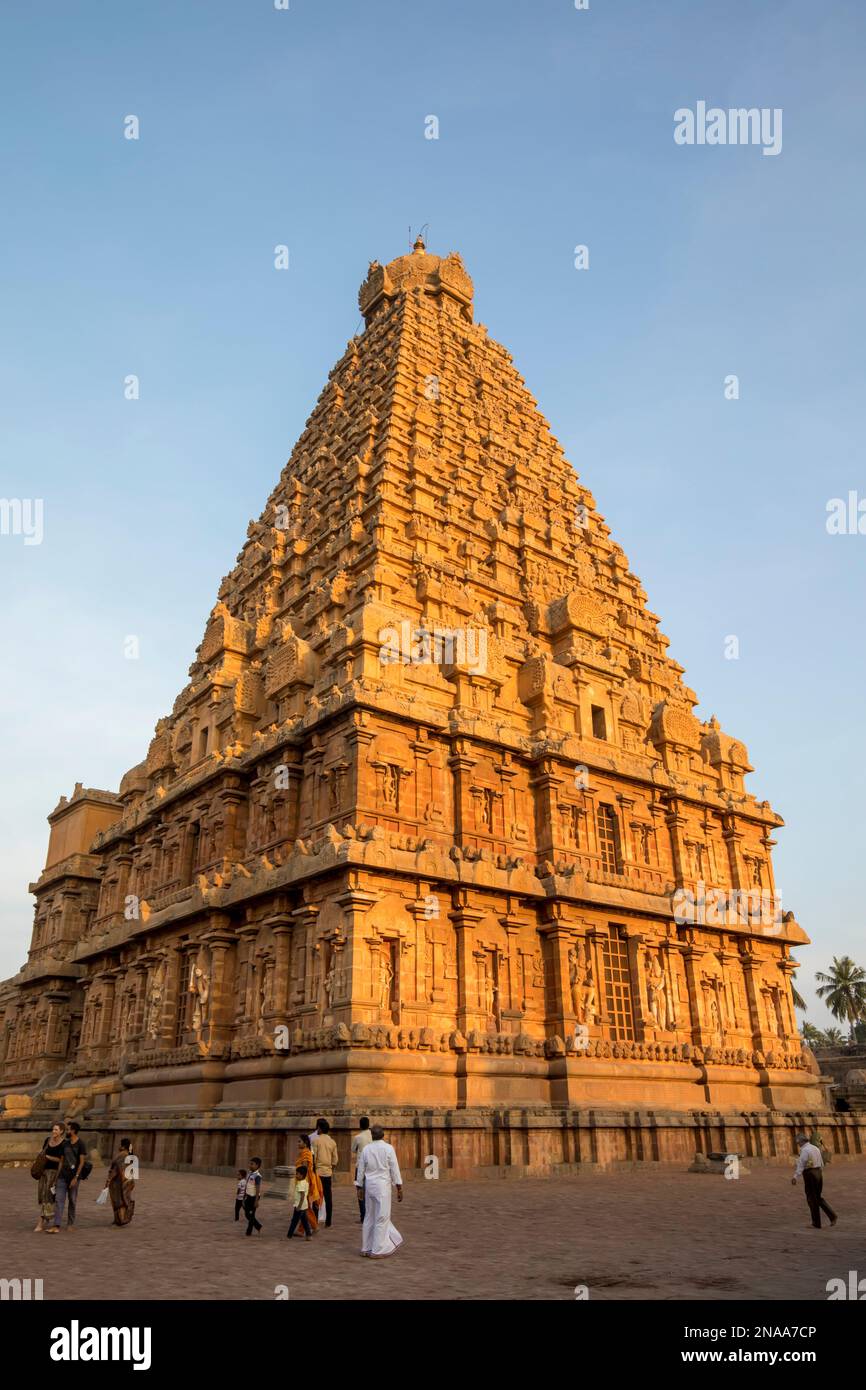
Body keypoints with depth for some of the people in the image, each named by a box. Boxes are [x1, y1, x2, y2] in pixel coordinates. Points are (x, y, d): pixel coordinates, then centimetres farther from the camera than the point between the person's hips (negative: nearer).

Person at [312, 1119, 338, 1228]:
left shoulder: (316, 1140, -8)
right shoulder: (332, 1142, 7)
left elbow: (313, 1157, -11)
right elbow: (335, 1159, 8)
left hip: (318, 1172, -4)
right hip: (328, 1173, 5)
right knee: (328, 1197, 9)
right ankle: (328, 1221, 13)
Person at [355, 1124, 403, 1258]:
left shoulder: (365, 1149, 2)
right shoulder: (388, 1148, -8)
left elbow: (361, 1170, 6)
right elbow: (394, 1169, -6)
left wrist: (359, 1187, 16)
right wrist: (399, 1188, 0)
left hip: (369, 1185, 4)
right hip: (383, 1185, -4)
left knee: (369, 1217, 15)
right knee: (382, 1217, 3)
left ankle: (366, 1248, 22)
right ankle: (377, 1250, 5)